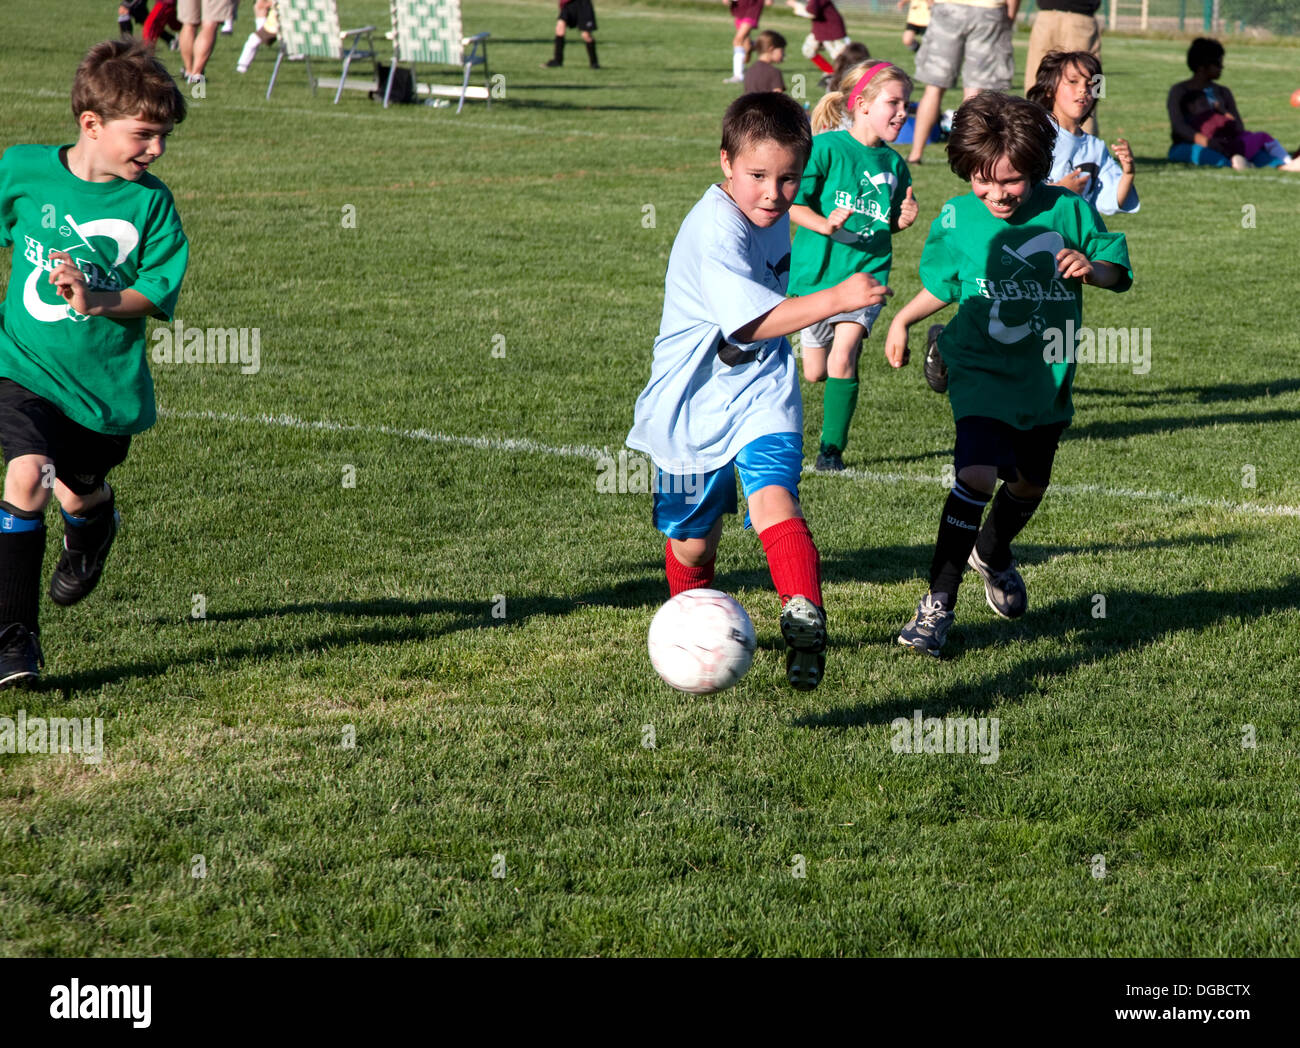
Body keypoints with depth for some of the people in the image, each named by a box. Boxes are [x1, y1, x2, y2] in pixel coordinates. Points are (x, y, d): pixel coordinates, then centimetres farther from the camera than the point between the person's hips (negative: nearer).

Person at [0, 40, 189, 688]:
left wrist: (96, 302, -25)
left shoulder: (150, 203, -8)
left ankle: (94, 523, 58)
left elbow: (160, 294, -9)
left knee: (77, 494, 16)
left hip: (108, 384, 1)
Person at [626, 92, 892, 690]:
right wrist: (835, 299, -38)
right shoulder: (715, 231, -24)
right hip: (694, 405, -4)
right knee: (694, 539, 11)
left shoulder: (773, 217, 3)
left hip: (761, 395, 4)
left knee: (773, 499, -23)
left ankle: (805, 621, -31)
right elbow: (752, 322, -34)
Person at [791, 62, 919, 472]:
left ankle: (832, 448, -7)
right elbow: (793, 204, -11)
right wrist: (825, 225, -26)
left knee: (843, 357, -17)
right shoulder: (826, 147, -10)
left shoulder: (892, 163, 5)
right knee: (814, 372, 6)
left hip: (867, 270, 2)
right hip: (816, 268, -2)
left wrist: (902, 220, -3)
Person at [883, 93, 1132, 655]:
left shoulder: (1067, 211, -9)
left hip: (1046, 378, 3)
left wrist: (1093, 267, -20)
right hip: (982, 371, -3)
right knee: (977, 473, -24)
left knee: (1028, 483, 21)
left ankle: (993, 555, 54)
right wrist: (902, 319, 4)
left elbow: (1118, 268, 0)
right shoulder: (956, 219, -7)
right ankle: (938, 603, -20)